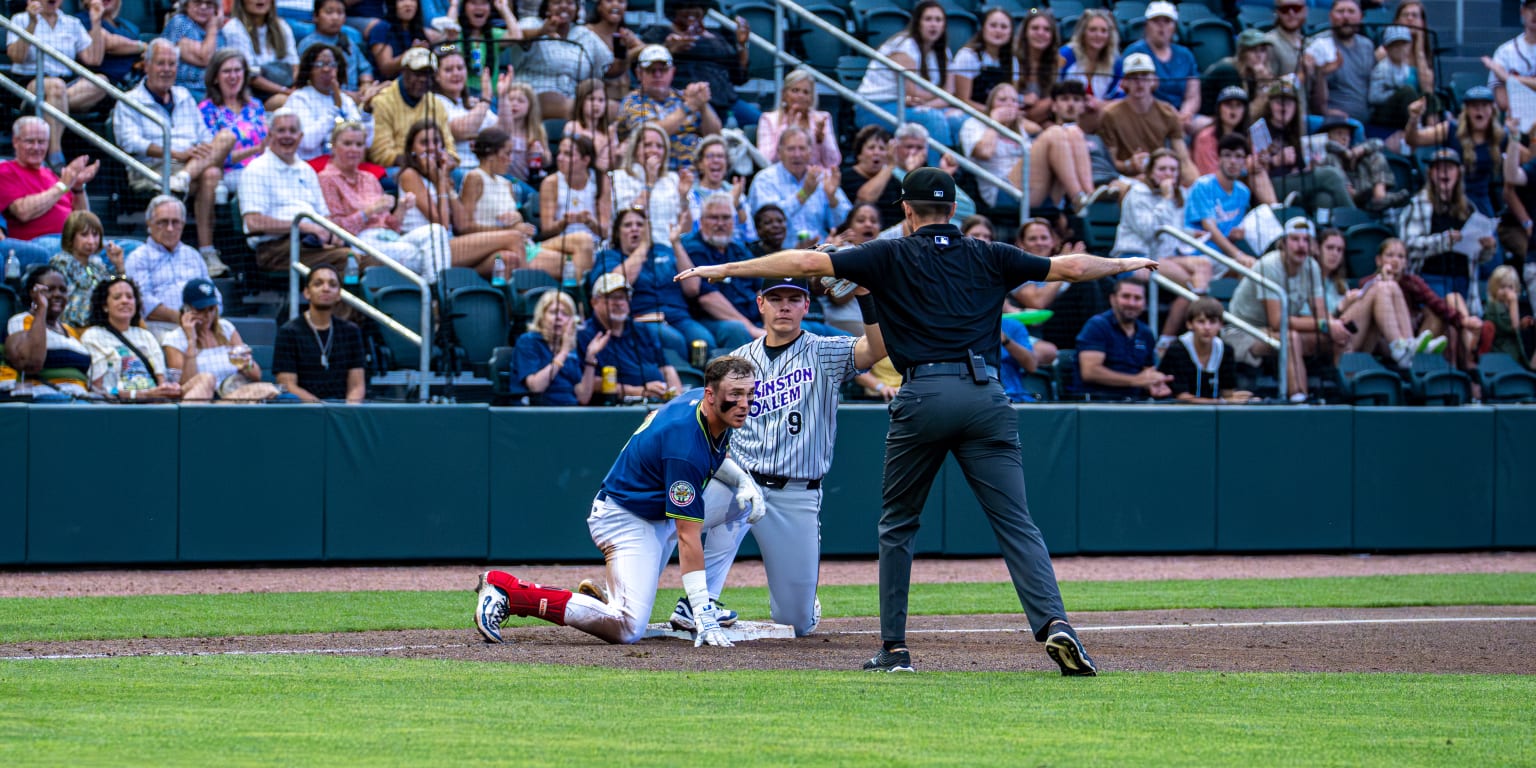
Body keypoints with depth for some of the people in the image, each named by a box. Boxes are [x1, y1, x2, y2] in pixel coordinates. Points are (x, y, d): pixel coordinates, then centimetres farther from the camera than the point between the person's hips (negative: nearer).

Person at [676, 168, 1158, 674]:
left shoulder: (891, 257, 9)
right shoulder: (988, 257, 15)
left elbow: (808, 262, 5)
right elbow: (1071, 267, 22)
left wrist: (723, 270, 11)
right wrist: (1126, 264, 41)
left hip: (922, 399, -1)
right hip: (985, 397, 1)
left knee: (897, 525, 15)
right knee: (1015, 522, -1)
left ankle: (895, 648, 13)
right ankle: (1053, 623, -21)